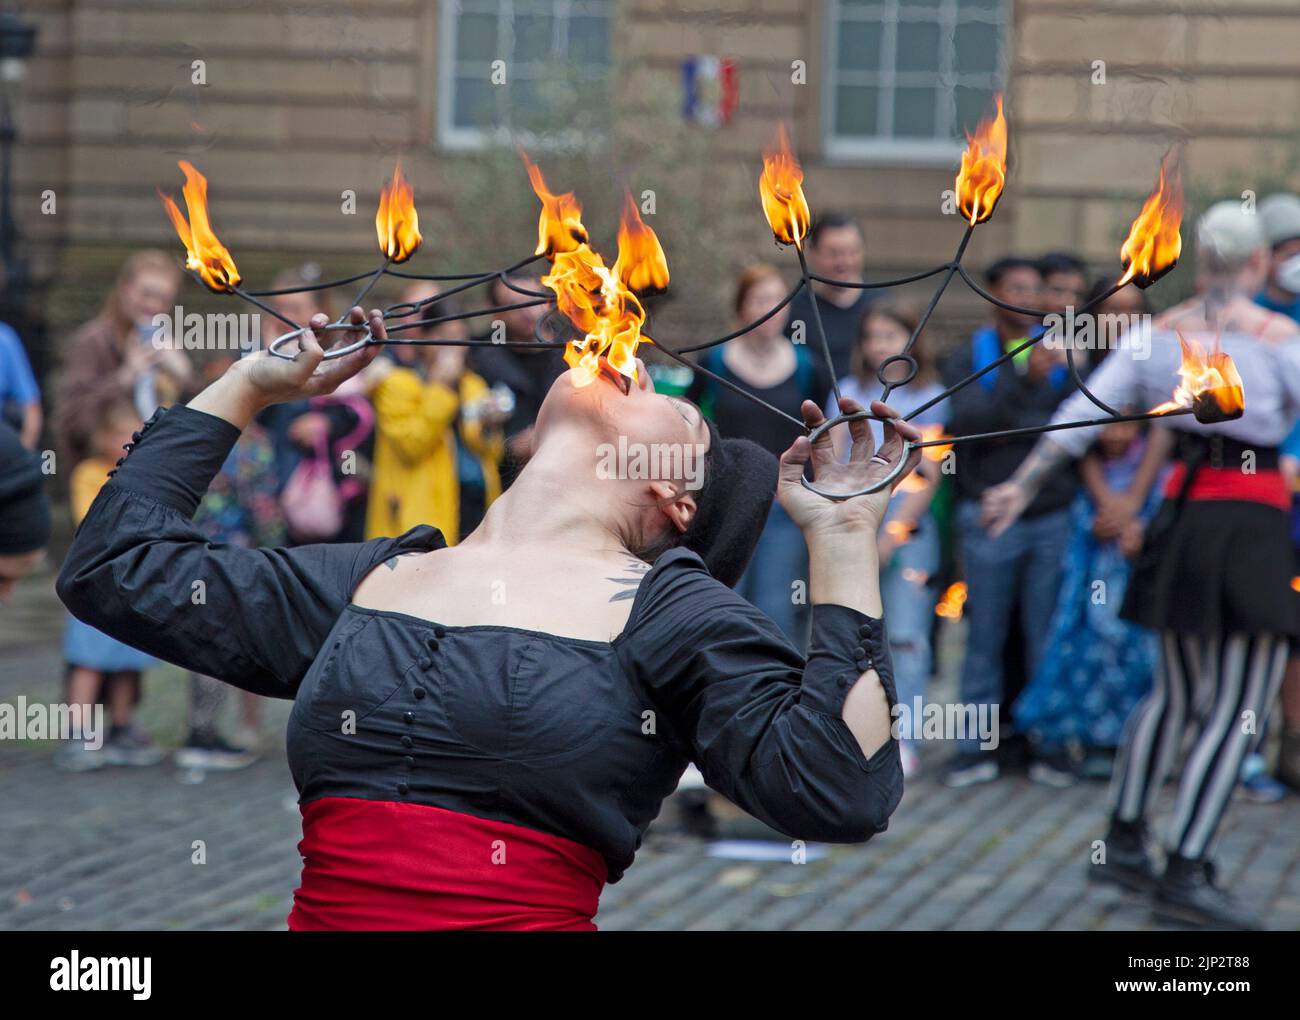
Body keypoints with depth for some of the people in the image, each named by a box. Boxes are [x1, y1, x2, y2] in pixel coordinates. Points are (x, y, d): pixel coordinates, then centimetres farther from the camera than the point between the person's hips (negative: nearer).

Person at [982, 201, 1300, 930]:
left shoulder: (1160, 333, 6)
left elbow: (1083, 411, 5)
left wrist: (1023, 483, 11)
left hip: (1184, 514, 7)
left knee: (1177, 693, 21)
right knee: (1240, 710, -3)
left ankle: (1125, 842, 26)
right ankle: (1185, 873, -6)